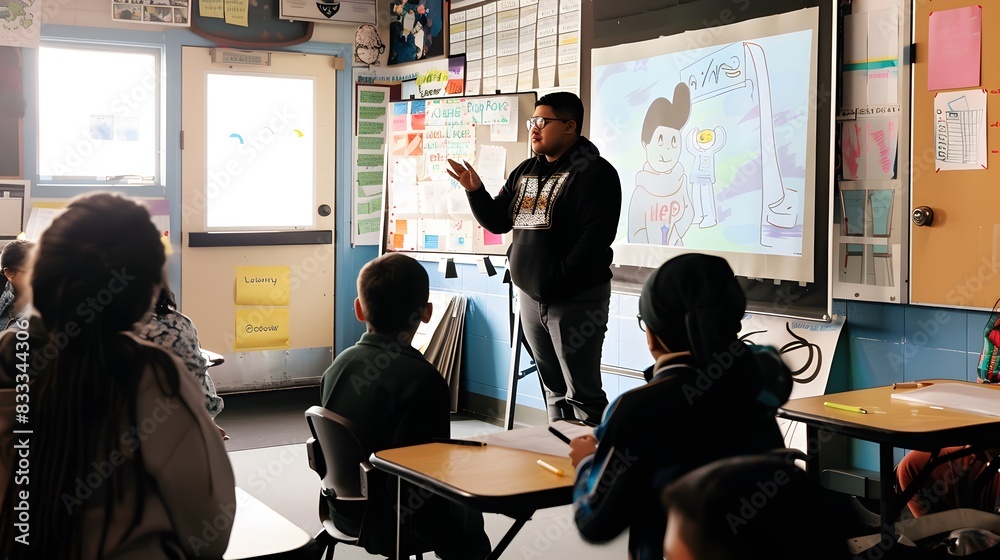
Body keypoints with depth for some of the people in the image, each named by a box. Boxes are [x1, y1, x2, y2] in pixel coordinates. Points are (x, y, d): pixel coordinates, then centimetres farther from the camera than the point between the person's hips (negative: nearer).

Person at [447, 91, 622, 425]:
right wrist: (475, 191, -1)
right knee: (554, 390, 16)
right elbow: (498, 222, 16)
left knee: (582, 393, -5)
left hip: (576, 298, -7)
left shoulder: (593, 172, -10)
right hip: (530, 296, 8)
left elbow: (597, 235, -21)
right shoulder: (525, 172, 13)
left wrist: (558, 277, -24)